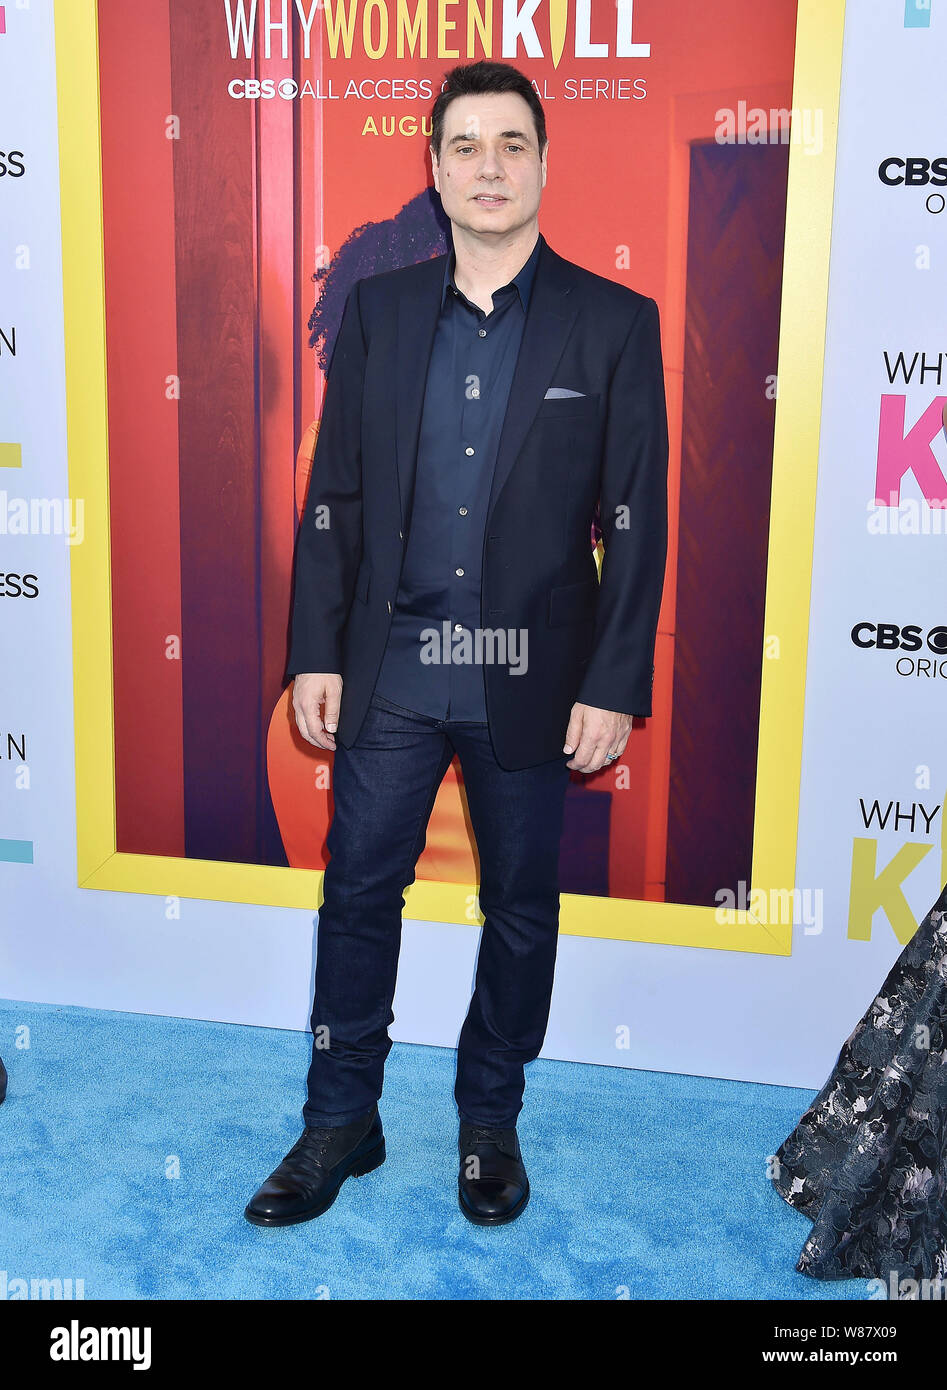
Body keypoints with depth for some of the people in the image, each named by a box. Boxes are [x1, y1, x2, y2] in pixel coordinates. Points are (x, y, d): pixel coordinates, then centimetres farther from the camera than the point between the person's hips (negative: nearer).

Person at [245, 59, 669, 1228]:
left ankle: (491, 1123, 32)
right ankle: (341, 1123, 27)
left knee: (521, 906, 11)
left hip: (531, 679, -1)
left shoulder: (615, 323, -2)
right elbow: (333, 496, 6)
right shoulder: (378, 309, 6)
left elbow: (636, 522, -4)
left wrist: (614, 686, -8)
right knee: (357, 889, 8)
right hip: (389, 666, 2)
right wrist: (315, 653, 2)